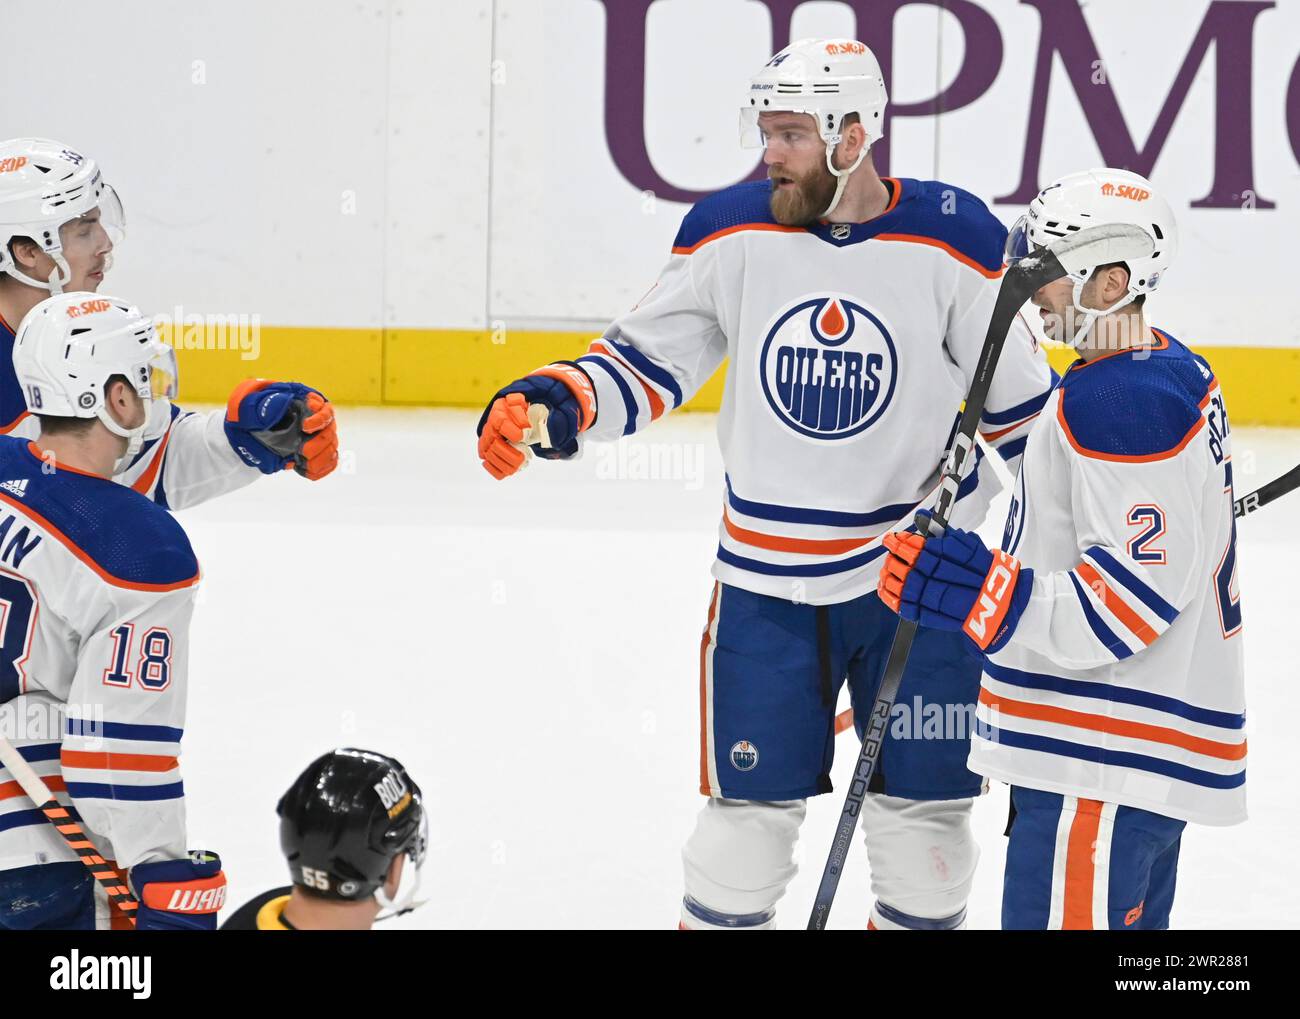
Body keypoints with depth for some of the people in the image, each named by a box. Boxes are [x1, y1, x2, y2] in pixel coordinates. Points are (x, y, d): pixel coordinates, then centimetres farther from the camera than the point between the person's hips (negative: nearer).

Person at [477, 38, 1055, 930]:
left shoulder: (954, 240, -9)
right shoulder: (731, 230, -4)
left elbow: (1021, 405, 1)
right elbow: (645, 364, 1)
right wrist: (551, 406, -15)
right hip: (765, 579, 1)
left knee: (923, 807, 7)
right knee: (749, 806, 6)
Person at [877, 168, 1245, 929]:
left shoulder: (1123, 403, -21)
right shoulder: (1172, 373, 13)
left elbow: (1135, 594, -25)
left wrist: (970, 592, -26)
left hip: (1109, 760, -12)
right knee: (1129, 921, 19)